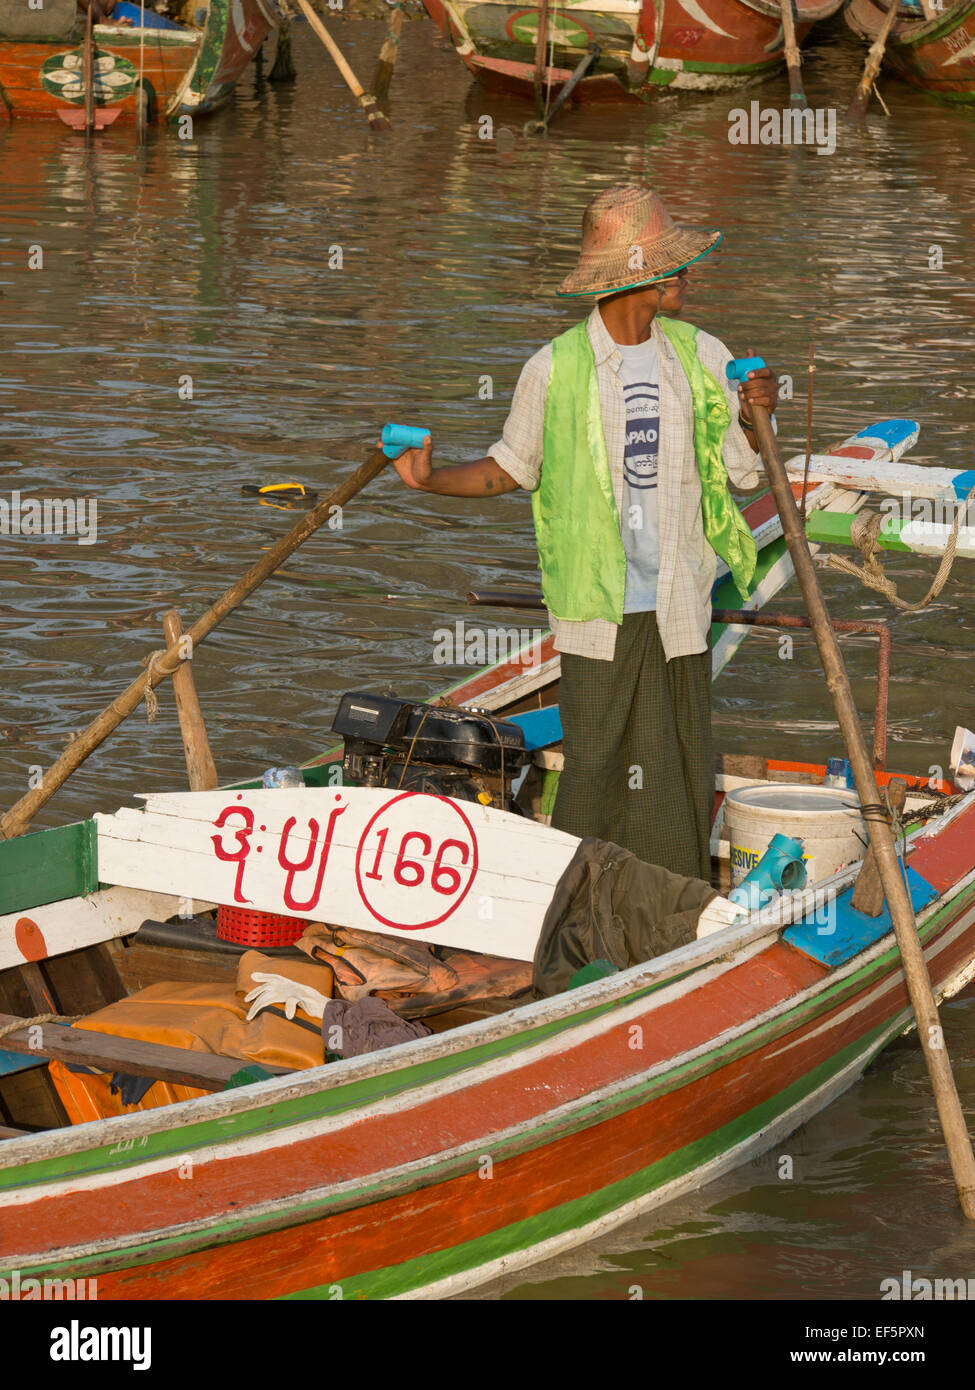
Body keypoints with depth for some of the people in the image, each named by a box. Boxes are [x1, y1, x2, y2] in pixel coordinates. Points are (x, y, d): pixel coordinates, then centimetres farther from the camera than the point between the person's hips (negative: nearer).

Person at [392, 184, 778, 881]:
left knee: (680, 767, 2)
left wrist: (757, 419, -7)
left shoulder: (702, 357, 7)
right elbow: (510, 468, 10)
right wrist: (431, 478, -4)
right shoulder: (556, 369, -2)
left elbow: (744, 472, 13)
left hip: (680, 609, 3)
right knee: (594, 766, -2)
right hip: (597, 610, -2)